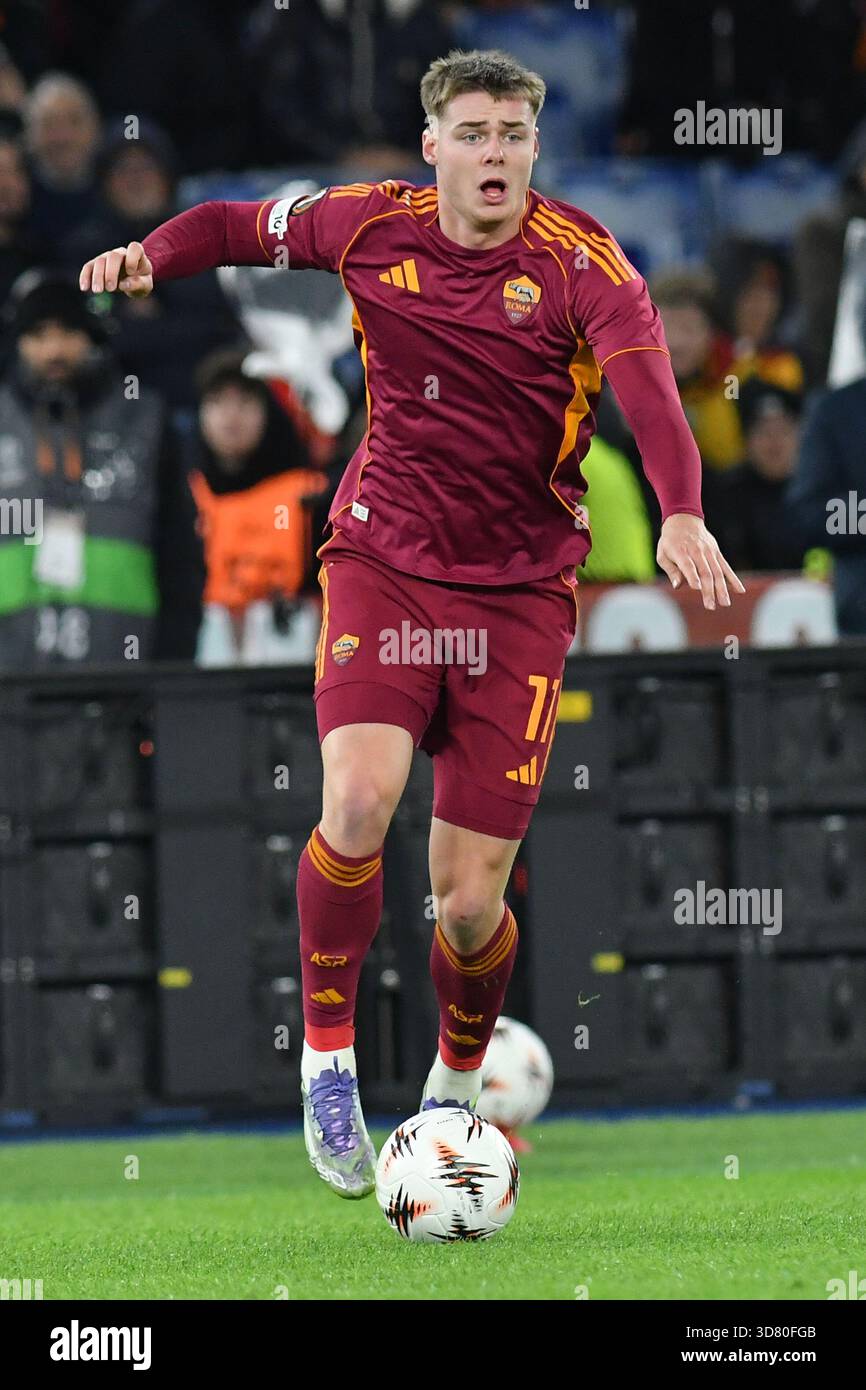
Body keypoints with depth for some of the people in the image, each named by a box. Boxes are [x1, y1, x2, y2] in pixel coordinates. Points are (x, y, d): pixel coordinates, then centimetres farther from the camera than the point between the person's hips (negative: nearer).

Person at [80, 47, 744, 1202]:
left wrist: (681, 515, -43)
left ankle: (456, 1086, 29)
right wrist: (151, 255, -5)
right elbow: (243, 225, 16)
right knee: (358, 801, -25)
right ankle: (328, 1059, -3)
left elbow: (648, 389, -26)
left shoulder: (581, 263, -11)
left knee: (471, 904, -3)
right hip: (382, 563, 1)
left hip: (521, 593, -1)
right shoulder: (371, 226, -1)